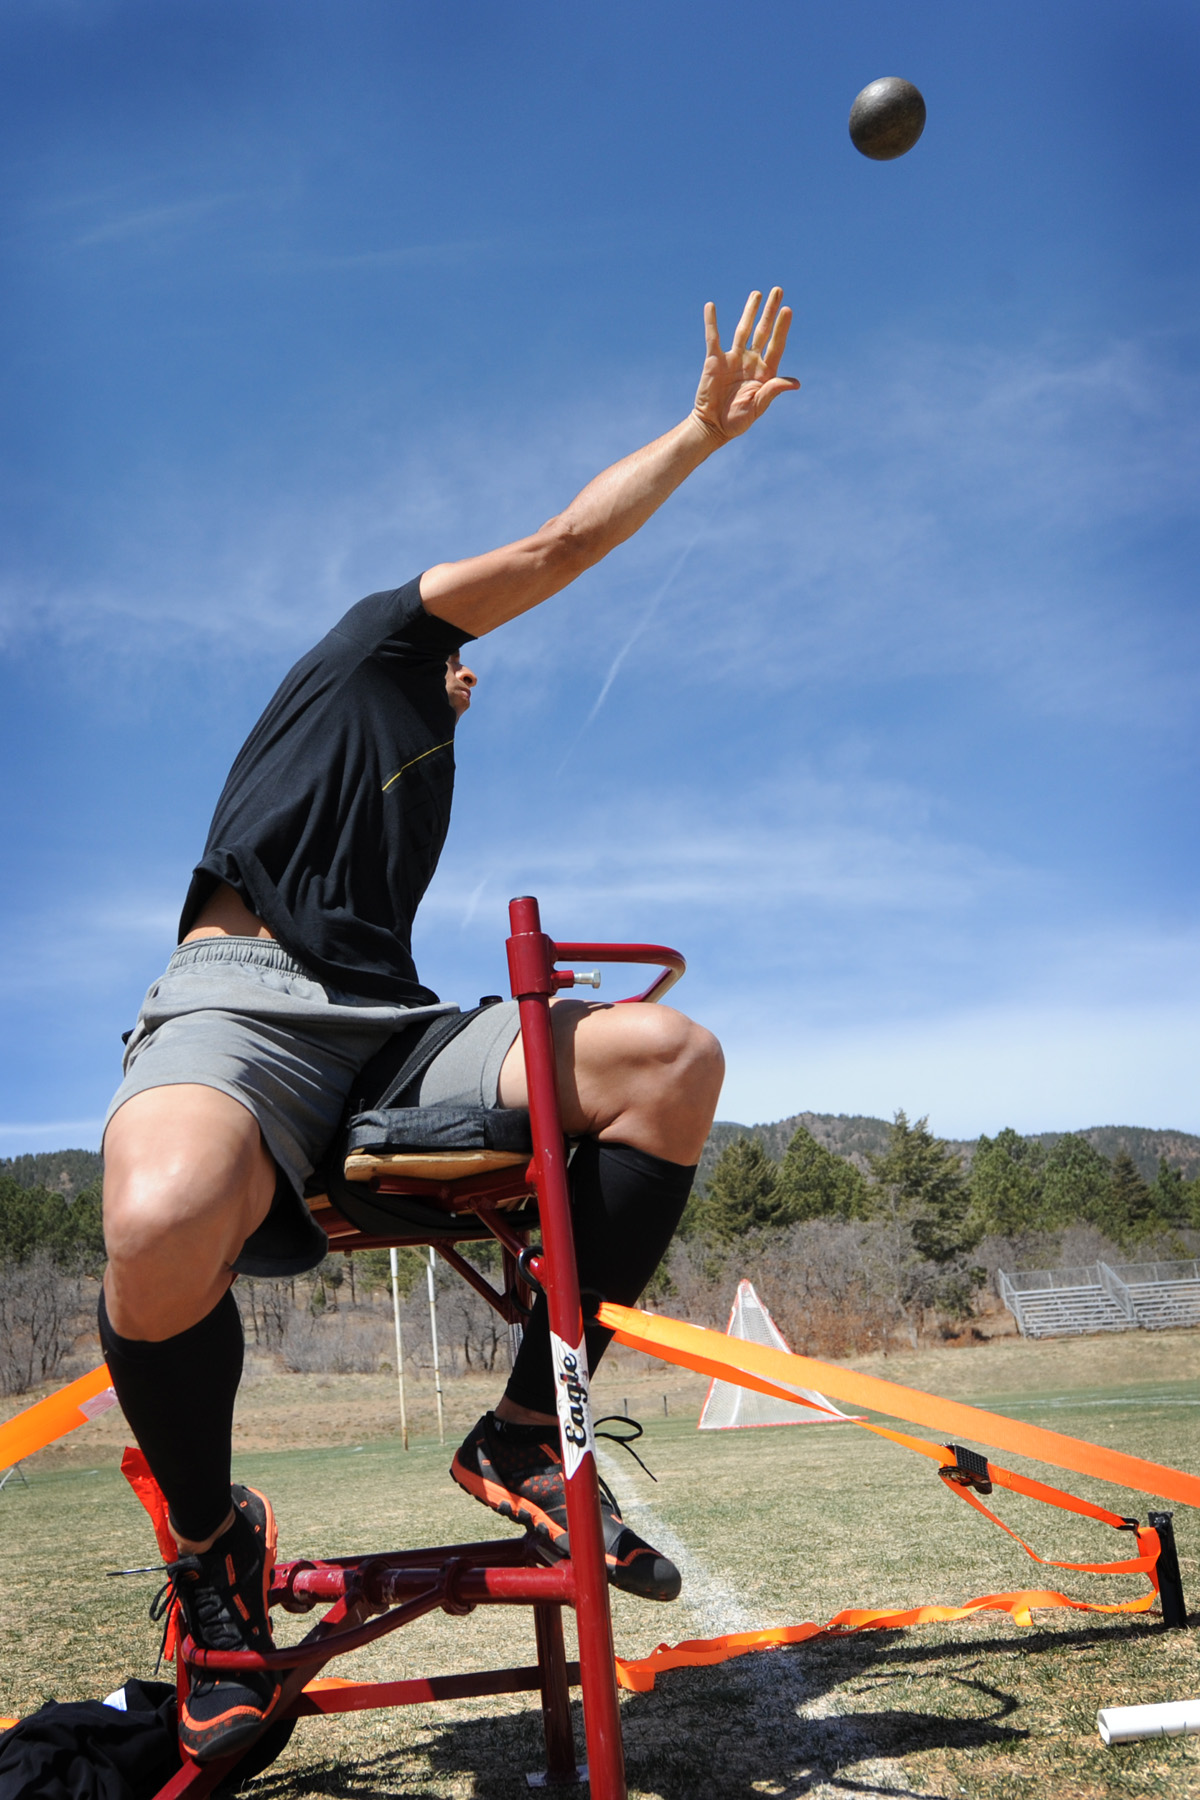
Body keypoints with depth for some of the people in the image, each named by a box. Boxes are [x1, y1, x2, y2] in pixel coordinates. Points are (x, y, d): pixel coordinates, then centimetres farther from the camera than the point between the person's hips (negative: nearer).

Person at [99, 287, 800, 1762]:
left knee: (673, 1054, -16)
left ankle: (527, 1432, -11)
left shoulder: (425, 757, 36)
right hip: (243, 1005, -7)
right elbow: (561, 544, 14)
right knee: (162, 1224, -40)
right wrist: (703, 427, 20)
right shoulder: (374, 642, 20)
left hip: (386, 1027, 7)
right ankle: (211, 1546, -9)